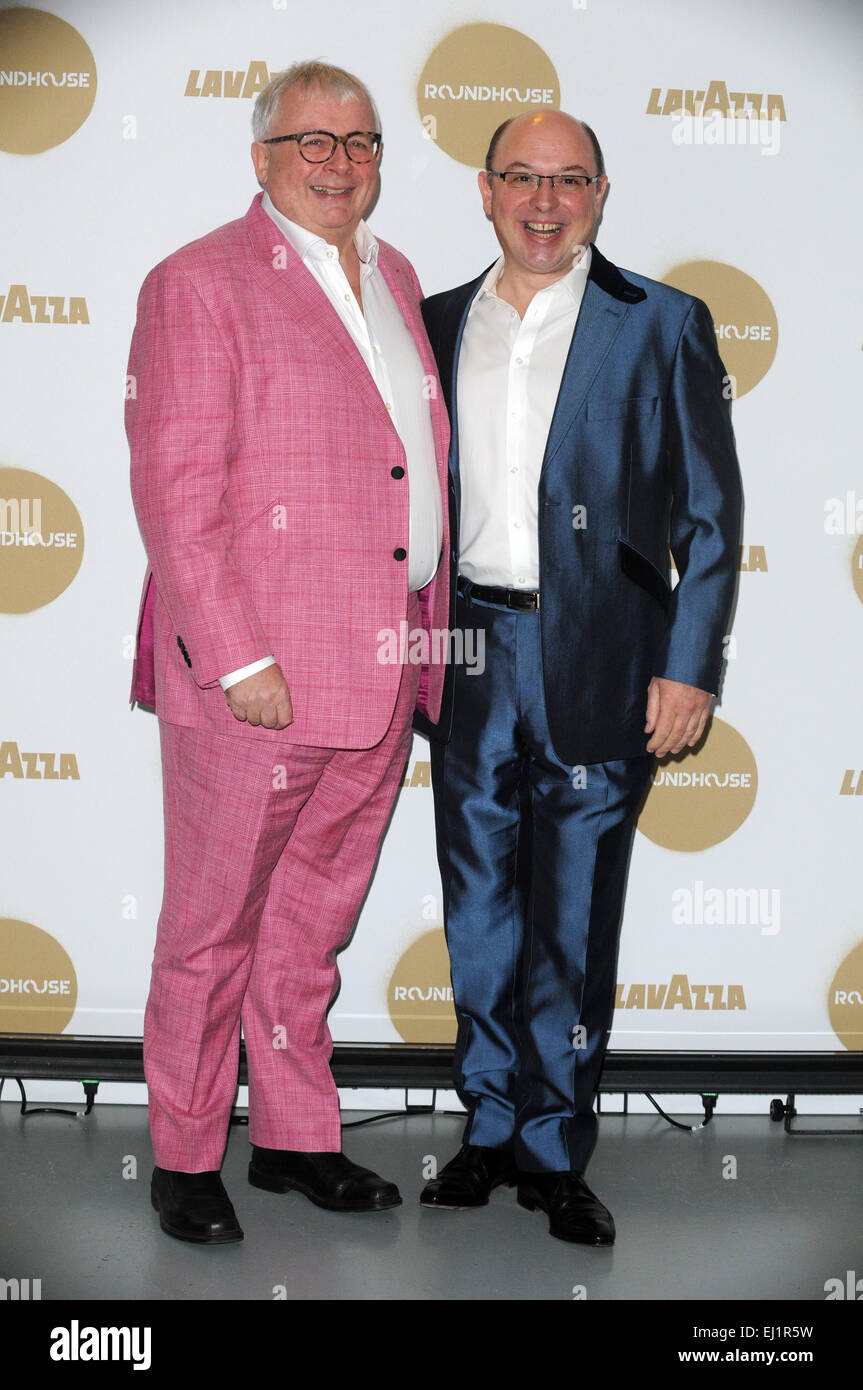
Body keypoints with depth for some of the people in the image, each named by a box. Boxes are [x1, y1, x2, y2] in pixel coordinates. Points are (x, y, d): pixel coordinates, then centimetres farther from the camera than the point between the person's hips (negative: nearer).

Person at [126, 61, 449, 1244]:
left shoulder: (394, 279, 16)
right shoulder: (202, 283, -6)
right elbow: (173, 491, -13)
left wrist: (428, 635, 12)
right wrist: (237, 660, -18)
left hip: (383, 677, 7)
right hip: (258, 679, -6)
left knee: (314, 921, 17)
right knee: (214, 926, 7)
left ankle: (295, 1137, 32)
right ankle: (185, 1158, 24)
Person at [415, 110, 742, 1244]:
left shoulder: (664, 324, 1)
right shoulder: (440, 325, 11)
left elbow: (711, 515, -1)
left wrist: (688, 668, -8)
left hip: (598, 659, -3)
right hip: (469, 654, 3)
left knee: (575, 924, 4)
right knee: (479, 913, 11)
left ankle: (556, 1153, 20)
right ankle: (490, 1128, 27)